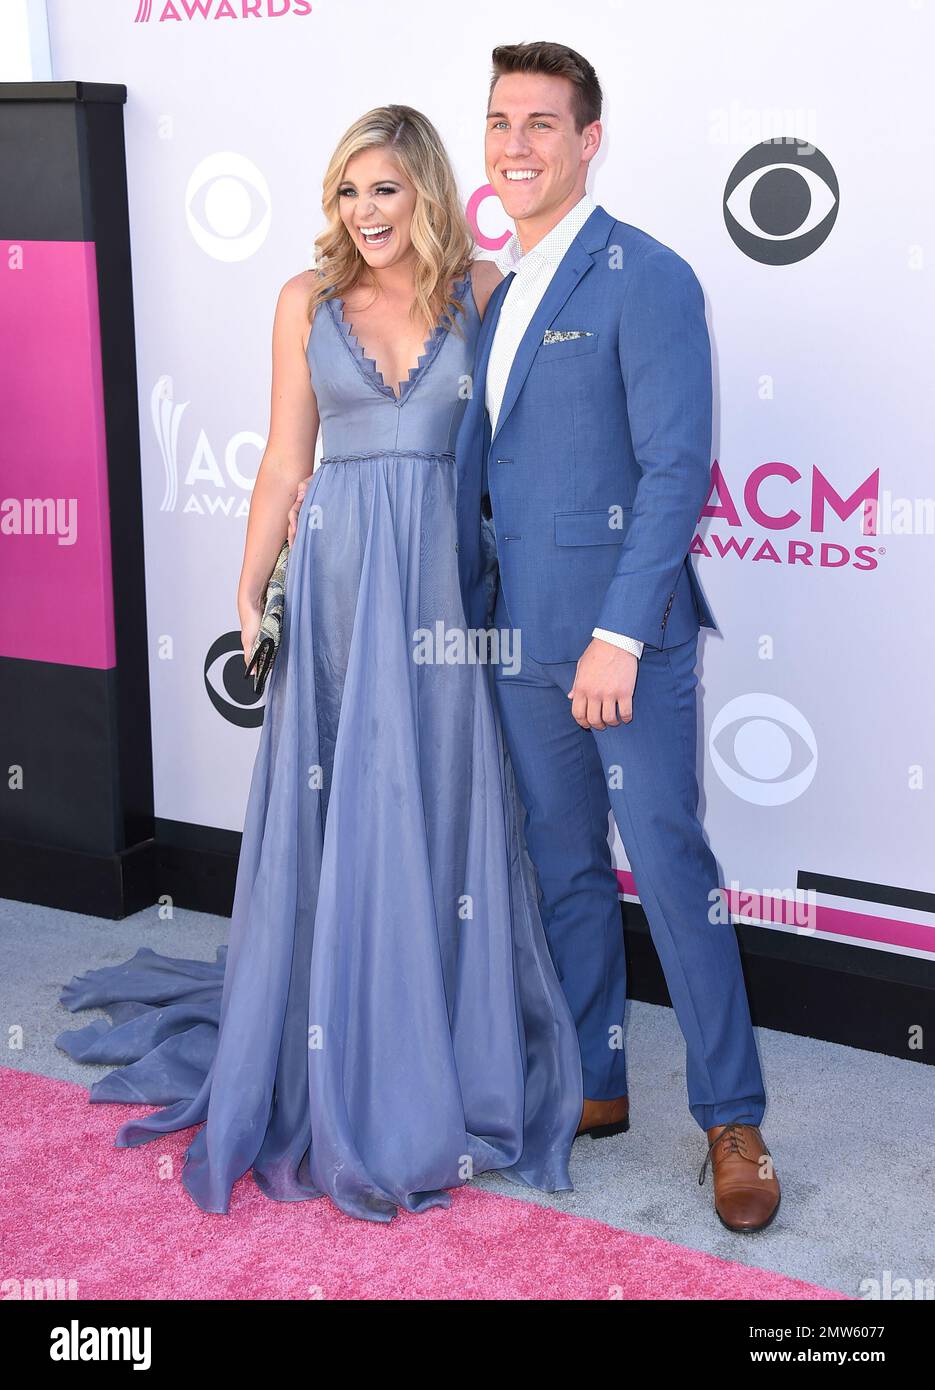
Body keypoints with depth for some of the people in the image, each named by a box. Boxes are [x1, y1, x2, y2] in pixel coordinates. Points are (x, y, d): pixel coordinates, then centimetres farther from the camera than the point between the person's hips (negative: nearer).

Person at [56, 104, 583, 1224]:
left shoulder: (481, 291, 4)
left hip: (444, 575, -1)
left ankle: (445, 1050, 22)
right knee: (332, 813, 5)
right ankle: (336, 1065, 20)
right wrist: (250, 594, 3)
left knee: (437, 805, 5)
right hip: (335, 577, 1)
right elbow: (284, 462, 7)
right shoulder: (308, 301, 6)